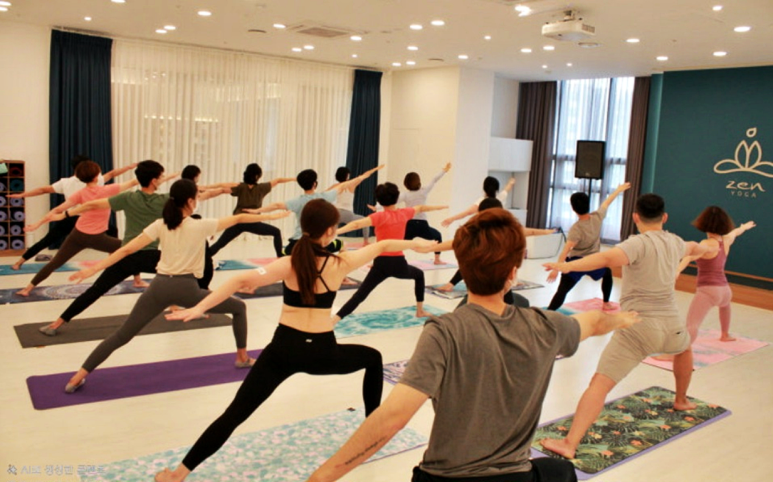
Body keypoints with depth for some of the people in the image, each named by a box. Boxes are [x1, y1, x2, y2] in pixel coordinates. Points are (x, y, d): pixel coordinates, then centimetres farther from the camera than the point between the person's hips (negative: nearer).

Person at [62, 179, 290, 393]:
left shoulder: (160, 225, 4)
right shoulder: (200, 226, -3)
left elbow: (127, 249, -2)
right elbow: (238, 218, 4)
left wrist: (94, 268, 0)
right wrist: (269, 216, 14)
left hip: (160, 286, 3)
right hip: (186, 288, -3)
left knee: (122, 335, 10)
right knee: (239, 307, 17)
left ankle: (79, 376, 5)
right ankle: (242, 357, 24)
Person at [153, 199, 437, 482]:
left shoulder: (288, 265, -4)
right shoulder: (341, 264, -3)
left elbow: (242, 281, -17)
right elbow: (382, 246, 10)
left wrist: (200, 307, -20)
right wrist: (415, 244, 27)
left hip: (284, 349, 0)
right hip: (321, 353, 0)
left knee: (235, 414, 4)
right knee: (373, 358, 28)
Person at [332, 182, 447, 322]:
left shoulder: (380, 216, -8)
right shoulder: (404, 213, 5)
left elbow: (357, 224, -25)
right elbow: (421, 208, 26)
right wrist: (440, 206, 45)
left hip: (381, 264, -3)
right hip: (399, 264, 3)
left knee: (360, 295, -6)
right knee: (419, 275, 35)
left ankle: (332, 321, -19)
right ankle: (420, 311, 40)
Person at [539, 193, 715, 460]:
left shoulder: (639, 243, -11)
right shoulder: (675, 242, 10)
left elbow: (607, 258, -32)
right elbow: (693, 247, 36)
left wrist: (568, 265, -42)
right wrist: (704, 247, 60)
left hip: (637, 329, -6)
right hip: (670, 325, 6)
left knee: (600, 383, -10)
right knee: (684, 348, 41)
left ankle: (570, 443, -20)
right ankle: (681, 400, 59)